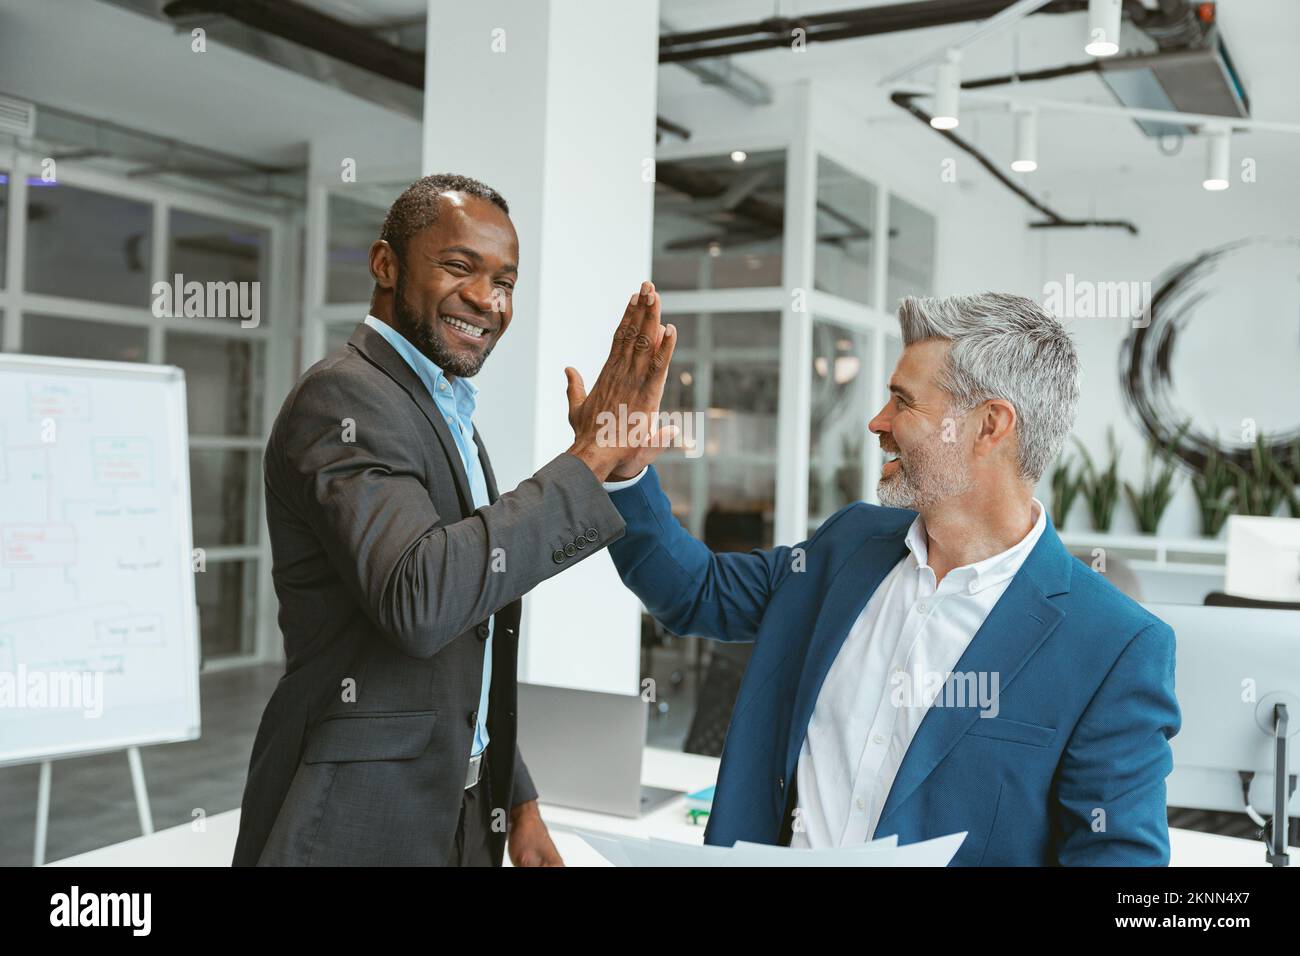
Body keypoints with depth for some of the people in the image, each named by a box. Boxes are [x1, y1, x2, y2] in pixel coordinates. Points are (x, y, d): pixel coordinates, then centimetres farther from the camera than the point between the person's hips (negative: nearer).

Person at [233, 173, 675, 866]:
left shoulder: (450, 418, 12)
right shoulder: (344, 397, -16)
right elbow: (419, 601, -32)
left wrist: (516, 801, 12)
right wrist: (590, 457, -28)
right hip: (355, 826, -8)